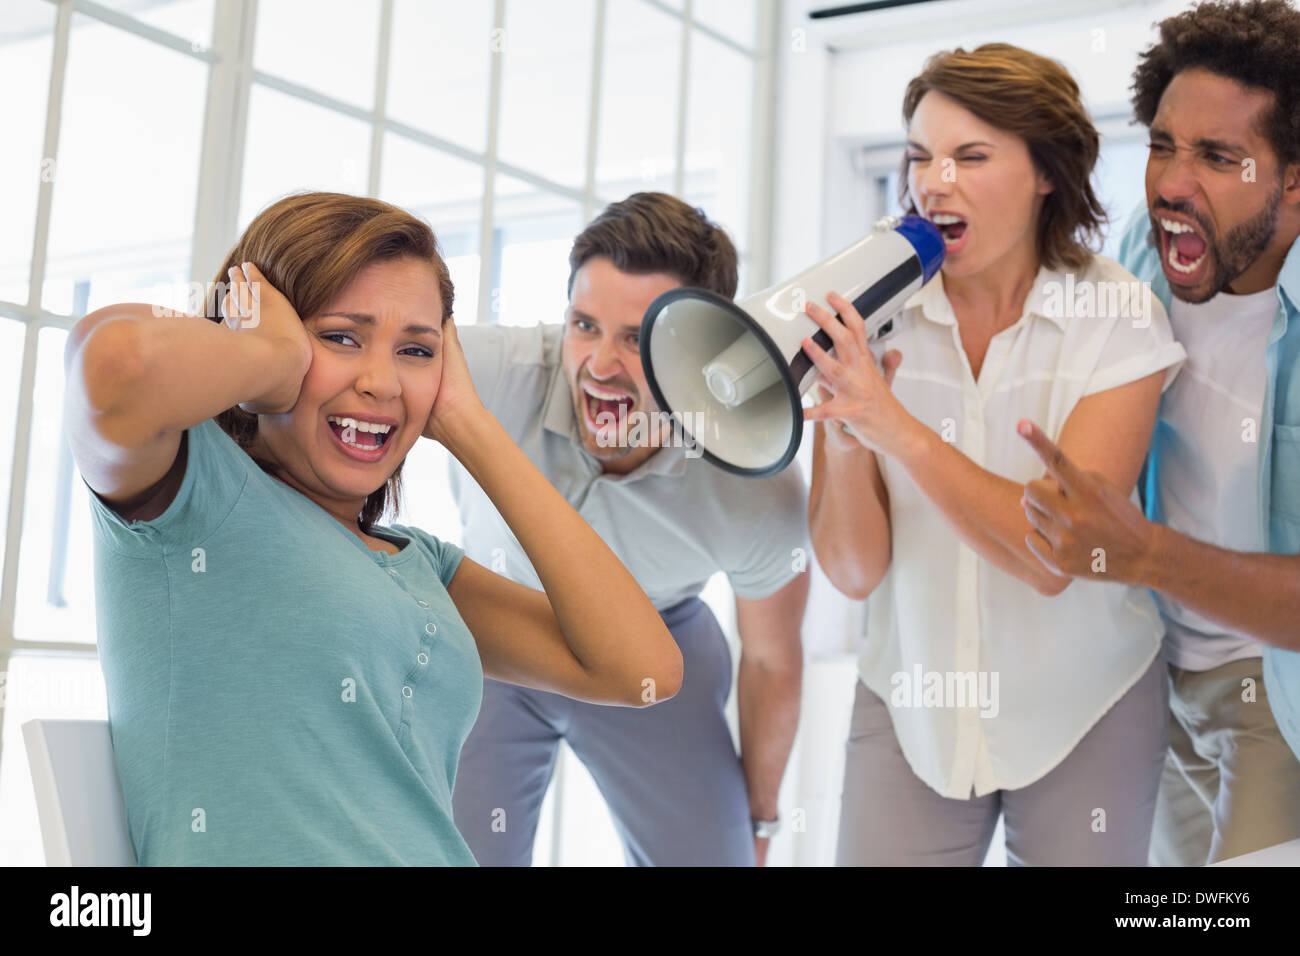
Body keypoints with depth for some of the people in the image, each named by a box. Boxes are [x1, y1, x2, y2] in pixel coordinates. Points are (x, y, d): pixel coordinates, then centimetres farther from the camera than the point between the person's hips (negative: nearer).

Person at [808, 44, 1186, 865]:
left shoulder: (1117, 319, -14)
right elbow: (854, 571, -10)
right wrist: (843, 434, -28)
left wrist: (892, 423, -32)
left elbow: (1053, 557, -24)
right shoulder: (876, 318, -9)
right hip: (911, 703, 2)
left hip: (1084, 709, -1)